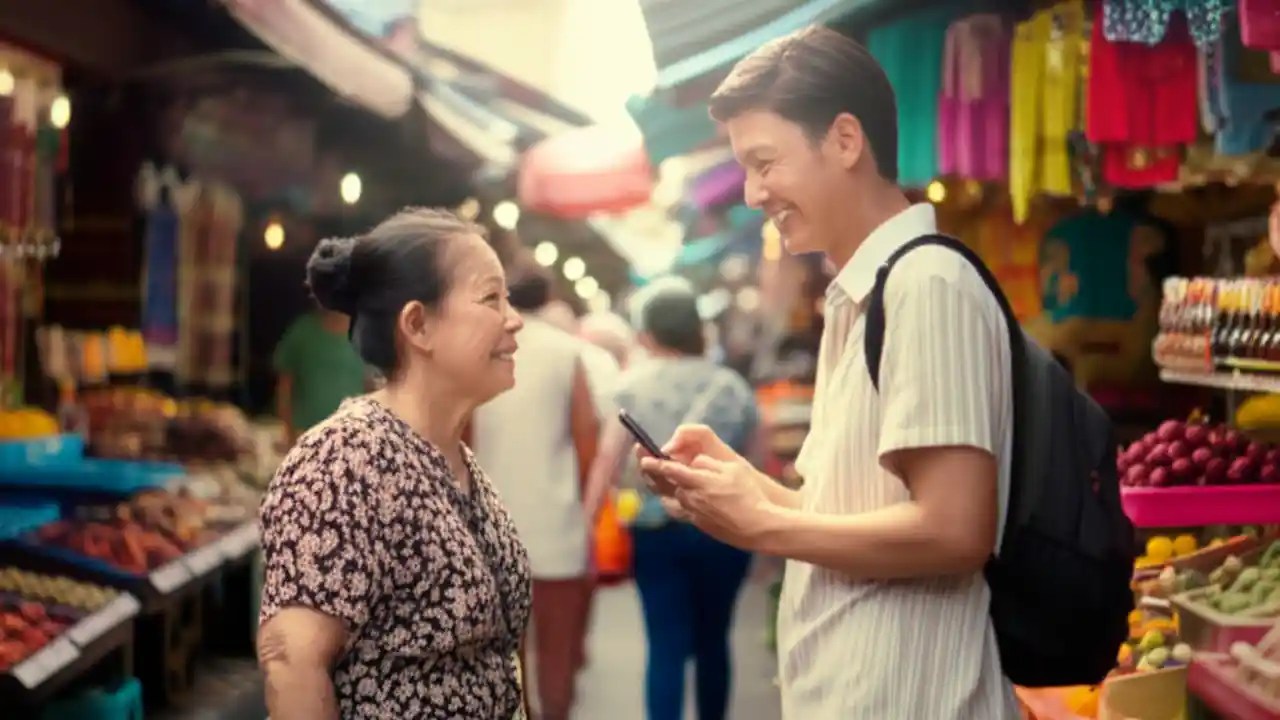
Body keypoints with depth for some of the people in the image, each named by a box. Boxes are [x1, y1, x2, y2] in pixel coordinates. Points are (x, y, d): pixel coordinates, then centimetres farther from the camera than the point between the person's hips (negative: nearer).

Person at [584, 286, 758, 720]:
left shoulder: (632, 387, -1)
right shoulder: (732, 386, 3)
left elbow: (608, 459, -8)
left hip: (658, 529, -1)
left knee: (667, 645, -1)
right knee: (712, 639, 17)